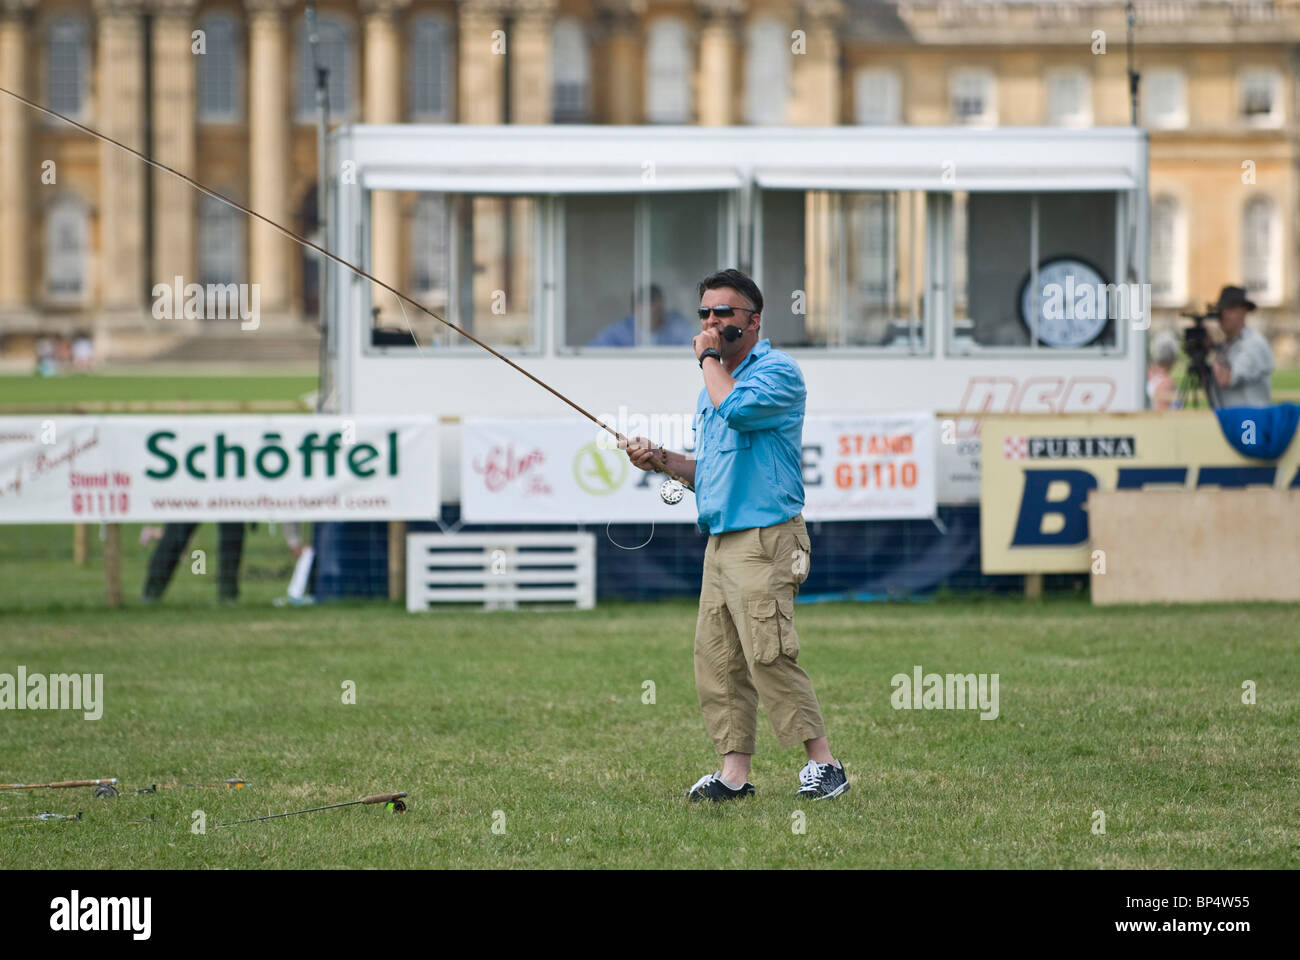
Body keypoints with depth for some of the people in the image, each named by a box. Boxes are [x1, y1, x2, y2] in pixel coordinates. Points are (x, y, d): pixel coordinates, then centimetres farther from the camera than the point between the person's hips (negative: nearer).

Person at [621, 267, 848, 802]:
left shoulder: (777, 371, -6)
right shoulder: (714, 386, 21)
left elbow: (738, 409, -26)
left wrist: (709, 358, -11)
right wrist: (663, 461, 10)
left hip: (764, 539, -9)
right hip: (720, 541, 9)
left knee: (769, 657, -14)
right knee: (716, 662, 4)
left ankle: (823, 764, -9)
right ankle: (734, 773, 7)